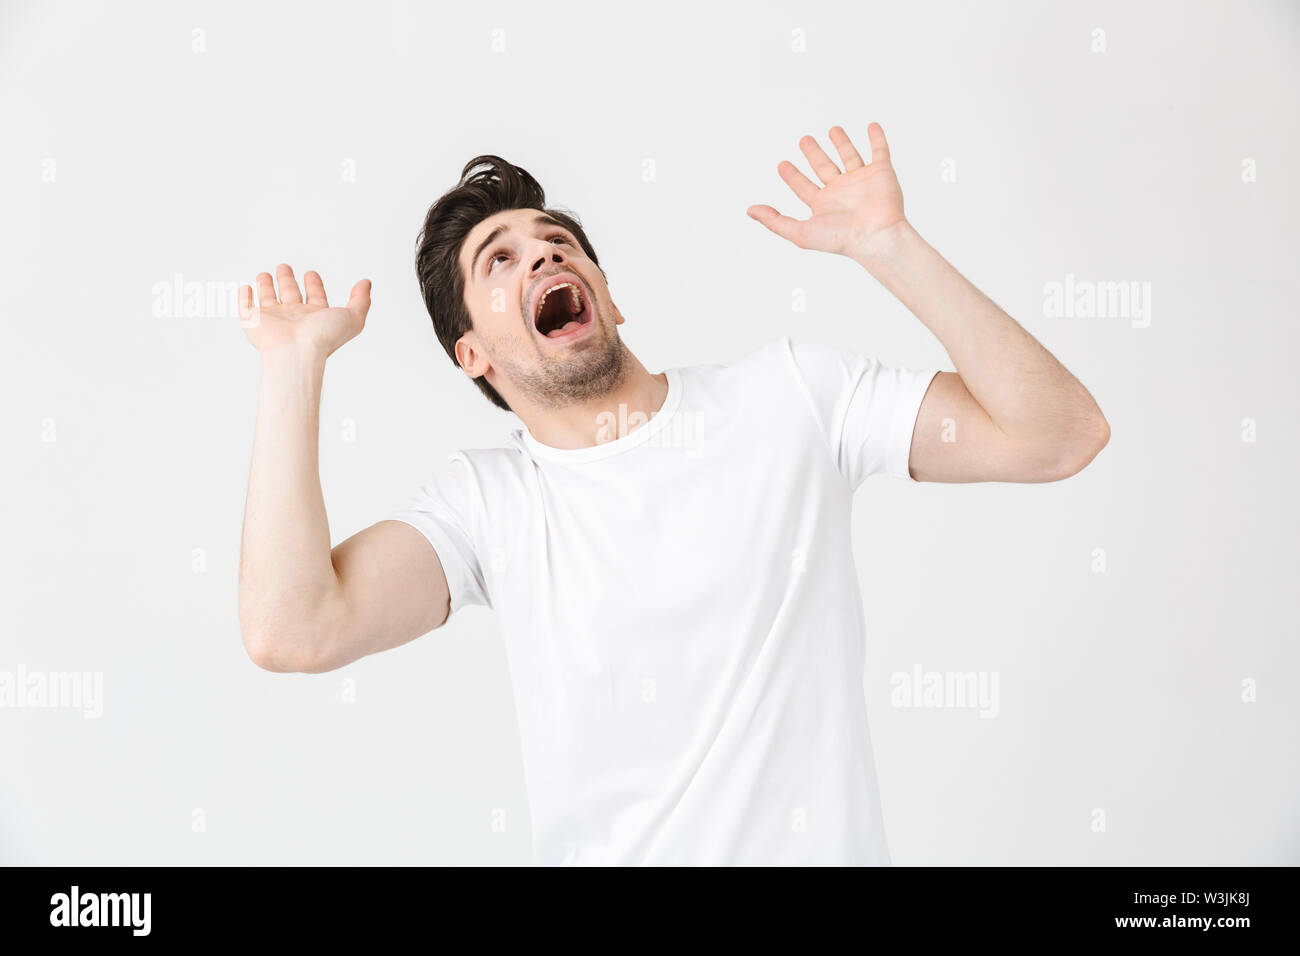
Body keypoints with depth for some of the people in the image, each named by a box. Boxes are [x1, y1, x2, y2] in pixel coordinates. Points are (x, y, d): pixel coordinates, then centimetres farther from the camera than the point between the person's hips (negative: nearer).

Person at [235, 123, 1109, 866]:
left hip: (822, 845, 2)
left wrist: (888, 245, -10)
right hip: (605, 849, -1)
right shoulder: (481, 503, 1)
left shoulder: (790, 394, 1)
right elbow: (293, 631, -14)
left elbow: (1059, 434, -4)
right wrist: (296, 364, -8)